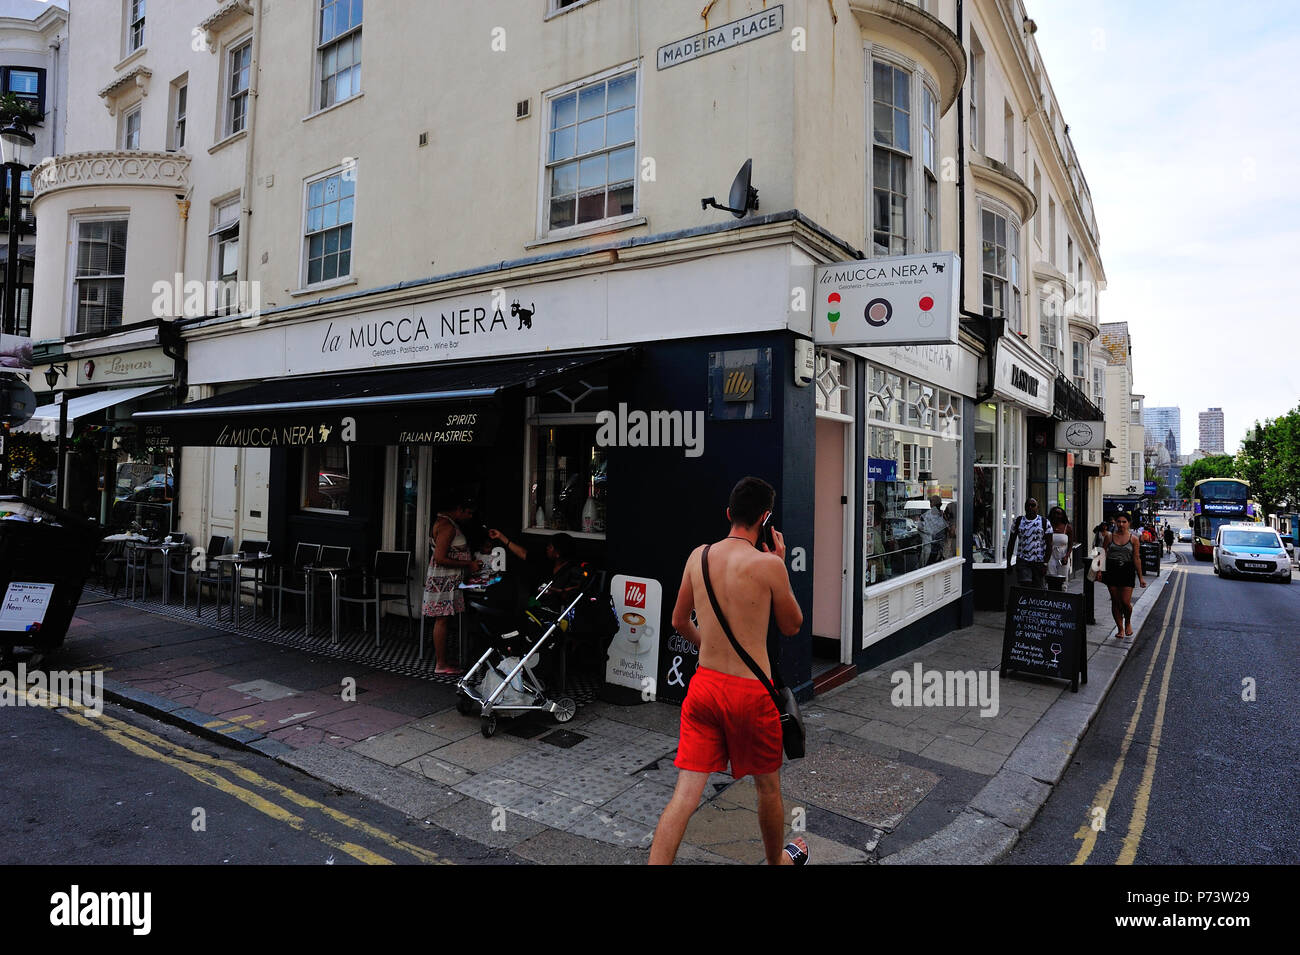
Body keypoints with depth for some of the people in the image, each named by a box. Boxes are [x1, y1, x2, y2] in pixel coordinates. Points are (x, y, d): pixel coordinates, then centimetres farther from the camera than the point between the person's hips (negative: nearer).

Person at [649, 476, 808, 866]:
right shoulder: (768, 564, -14)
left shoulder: (698, 556, 0)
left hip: (703, 685, 4)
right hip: (750, 691, -3)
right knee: (768, 784, 22)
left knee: (685, 794, 7)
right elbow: (792, 626, 2)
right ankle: (777, 860, 45)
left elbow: (679, 620, 12)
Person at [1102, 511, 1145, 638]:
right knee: (1115, 602, 5)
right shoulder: (1109, 537, 4)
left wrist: (1140, 577, 1)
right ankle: (1120, 628, 18)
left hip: (1127, 571, -1)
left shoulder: (1133, 538, 2)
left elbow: (1136, 558, 2)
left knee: (1125, 602, -7)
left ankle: (1128, 622, 23)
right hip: (1112, 571, 1)